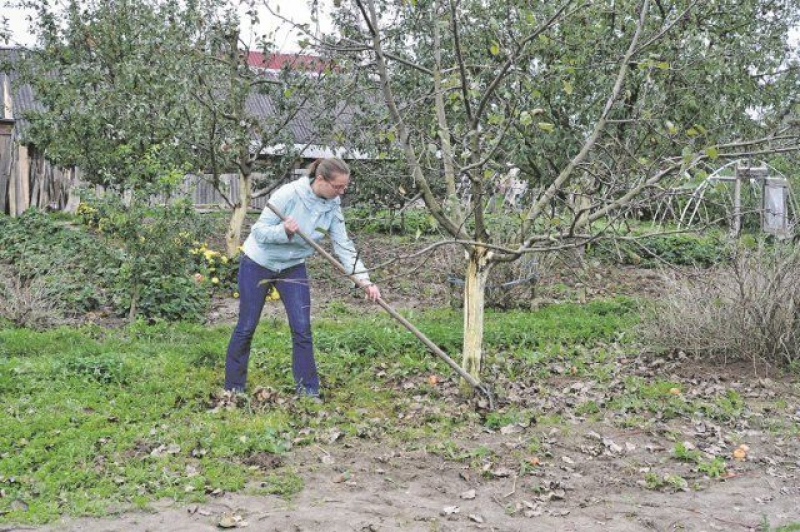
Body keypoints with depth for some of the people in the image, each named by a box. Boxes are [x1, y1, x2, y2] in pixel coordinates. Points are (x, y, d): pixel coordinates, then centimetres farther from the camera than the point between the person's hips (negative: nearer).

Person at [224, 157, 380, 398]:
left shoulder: (333, 207, -12)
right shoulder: (288, 194, -27)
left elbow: (344, 246, -11)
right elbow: (259, 231, -22)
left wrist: (365, 281, -20)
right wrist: (284, 231, -41)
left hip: (293, 268, 4)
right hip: (258, 263, -4)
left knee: (302, 329, -4)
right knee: (246, 327, 4)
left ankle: (308, 391, 5)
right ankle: (233, 388, 19)